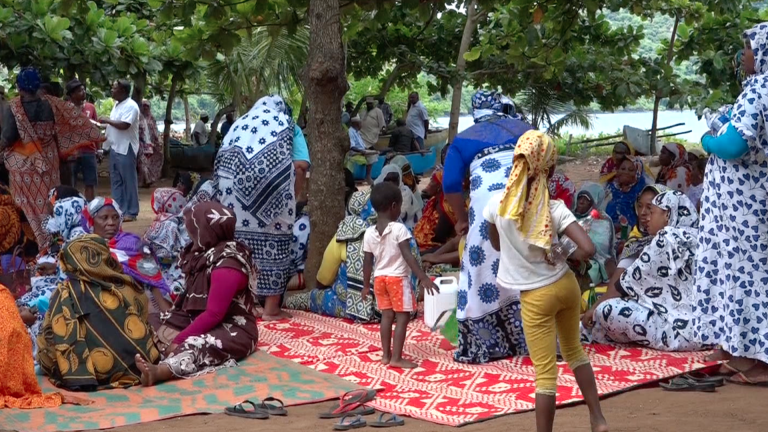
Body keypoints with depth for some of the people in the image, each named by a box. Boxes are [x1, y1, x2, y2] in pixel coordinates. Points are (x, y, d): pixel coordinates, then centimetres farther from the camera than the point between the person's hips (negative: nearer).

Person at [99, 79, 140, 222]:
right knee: (116, 180, 12)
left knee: (129, 181, -3)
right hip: (115, 147, 10)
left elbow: (124, 125, -26)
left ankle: (131, 212, 1)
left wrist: (107, 120, -16)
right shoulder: (117, 105, 15)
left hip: (125, 148, -10)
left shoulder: (130, 106, -15)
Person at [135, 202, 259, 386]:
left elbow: (213, 315, -24)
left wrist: (178, 341, -23)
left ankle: (158, 372, -64)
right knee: (160, 334, -10)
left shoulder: (226, 264, -21)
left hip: (233, 331, -10)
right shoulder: (205, 252, 8)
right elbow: (190, 297, 12)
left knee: (196, 346, -38)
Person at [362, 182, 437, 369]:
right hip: (398, 278, -6)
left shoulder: (369, 233, 0)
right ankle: (396, 358, -5)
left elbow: (367, 262, 4)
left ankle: (386, 355, 17)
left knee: (387, 315, 13)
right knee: (402, 317, -1)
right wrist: (423, 278, -20)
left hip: (379, 278, 6)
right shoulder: (399, 229, -15)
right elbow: (408, 256, -20)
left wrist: (365, 285, 14)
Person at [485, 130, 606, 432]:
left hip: (535, 296, -2)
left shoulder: (497, 202, -14)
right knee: (574, 350, 25)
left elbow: (496, 244, 4)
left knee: (545, 373, 4)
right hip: (565, 285, 2)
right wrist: (563, 259, -6)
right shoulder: (555, 209, -16)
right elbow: (588, 249, -24)